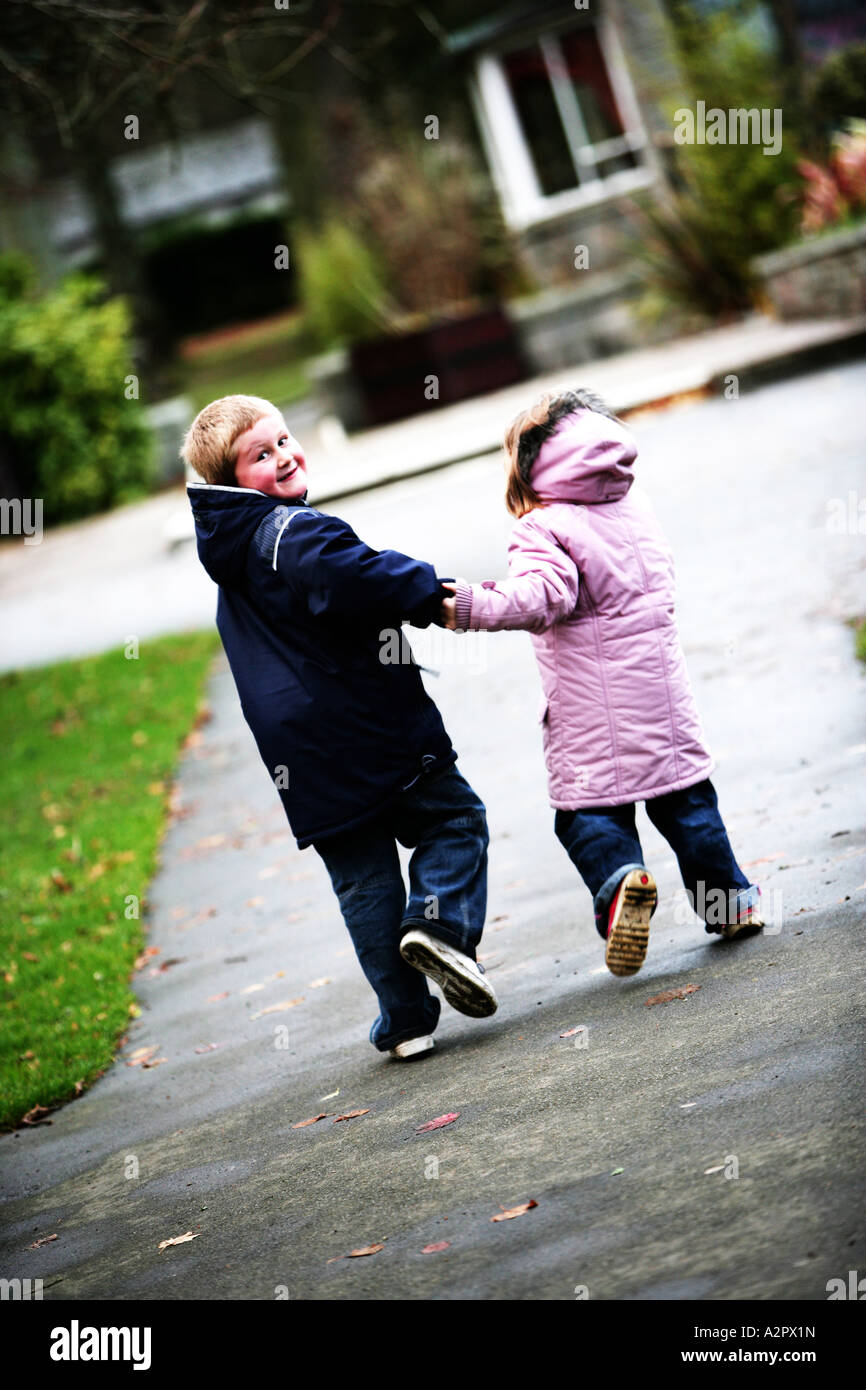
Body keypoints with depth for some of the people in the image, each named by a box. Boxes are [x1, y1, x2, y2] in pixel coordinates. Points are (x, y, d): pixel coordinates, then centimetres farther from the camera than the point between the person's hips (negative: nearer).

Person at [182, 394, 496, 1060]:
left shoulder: (231, 553, 15)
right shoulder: (298, 532, -14)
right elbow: (350, 577, -34)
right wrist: (429, 591, -17)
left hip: (306, 763, 7)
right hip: (378, 730, -7)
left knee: (363, 882, 10)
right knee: (455, 820, 11)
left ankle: (406, 1019, 11)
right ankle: (441, 922, -12)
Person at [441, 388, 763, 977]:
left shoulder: (544, 530, -12)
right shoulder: (636, 508, 9)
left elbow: (543, 596, -27)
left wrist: (474, 606, -31)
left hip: (591, 709, -5)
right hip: (659, 686, 6)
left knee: (588, 808, 1)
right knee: (683, 795, 14)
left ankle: (620, 879, -23)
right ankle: (731, 900, 18)